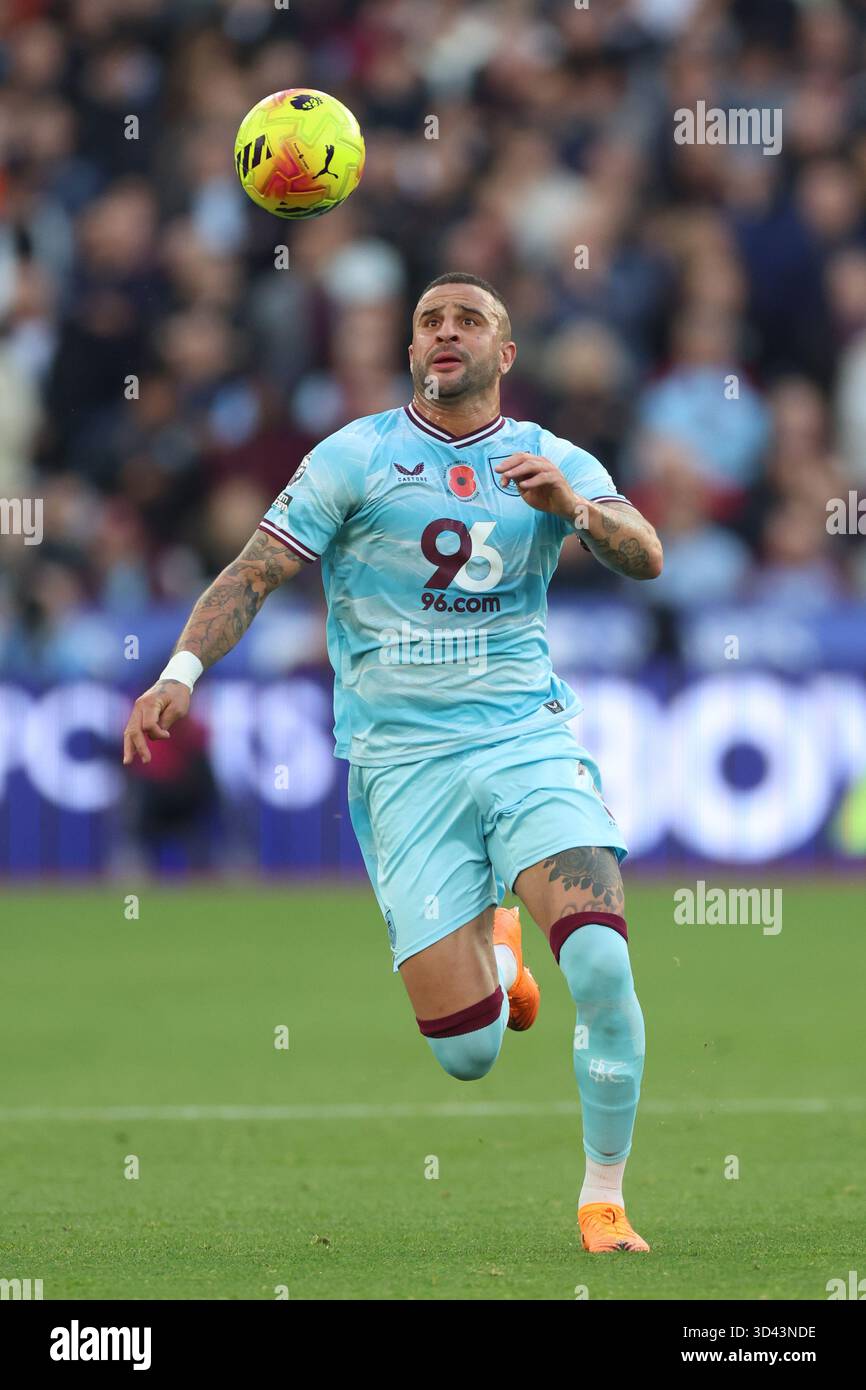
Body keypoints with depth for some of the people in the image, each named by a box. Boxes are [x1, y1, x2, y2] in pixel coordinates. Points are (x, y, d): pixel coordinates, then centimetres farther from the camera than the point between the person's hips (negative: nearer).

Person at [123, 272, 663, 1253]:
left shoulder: (554, 461, 8)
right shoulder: (357, 456, 3)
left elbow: (645, 558, -5)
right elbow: (255, 572, 0)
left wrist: (572, 505, -24)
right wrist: (181, 672, -14)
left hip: (528, 739, 1)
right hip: (404, 761, -1)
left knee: (600, 962, -23)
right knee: (466, 1053, -9)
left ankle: (603, 1198, -3)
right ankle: (492, 949, 29)